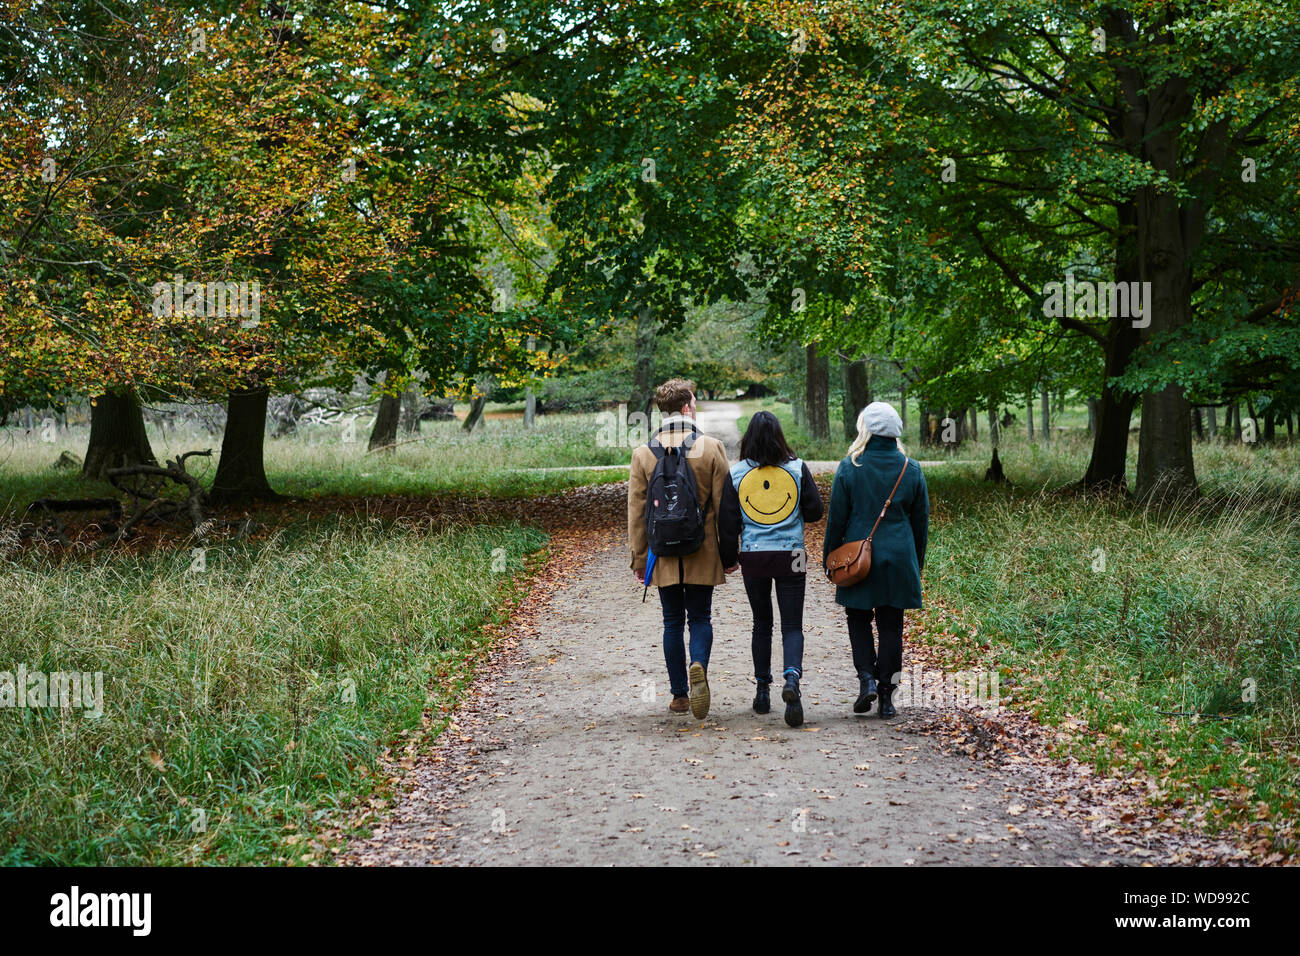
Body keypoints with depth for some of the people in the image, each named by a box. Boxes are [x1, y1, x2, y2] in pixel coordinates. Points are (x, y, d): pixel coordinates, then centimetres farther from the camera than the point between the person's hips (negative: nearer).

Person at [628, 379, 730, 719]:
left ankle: (679, 695, 14)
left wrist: (639, 557, 7)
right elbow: (723, 504, -4)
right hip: (702, 552, -1)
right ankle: (699, 666, -19)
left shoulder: (643, 453, -2)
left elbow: (636, 510, 1)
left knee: (673, 621, 11)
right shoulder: (712, 448, -6)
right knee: (700, 617, 9)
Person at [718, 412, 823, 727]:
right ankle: (792, 677, -23)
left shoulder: (737, 473, -2)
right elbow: (814, 511, 0)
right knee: (792, 625, 2)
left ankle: (762, 689, 20)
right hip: (790, 557, -1)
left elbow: (728, 522, 1)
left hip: (753, 558, 1)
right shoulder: (797, 468, -4)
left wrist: (729, 559, 13)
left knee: (762, 624, 17)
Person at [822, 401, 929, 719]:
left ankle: (866, 677, -4)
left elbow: (836, 518, -3)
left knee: (858, 619, 14)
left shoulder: (850, 467, -7)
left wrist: (829, 558, 8)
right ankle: (886, 697, 7)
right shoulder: (911, 470, 1)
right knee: (891, 626, 7)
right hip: (898, 560, 2)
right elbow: (921, 522, 9)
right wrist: (917, 562, 19)